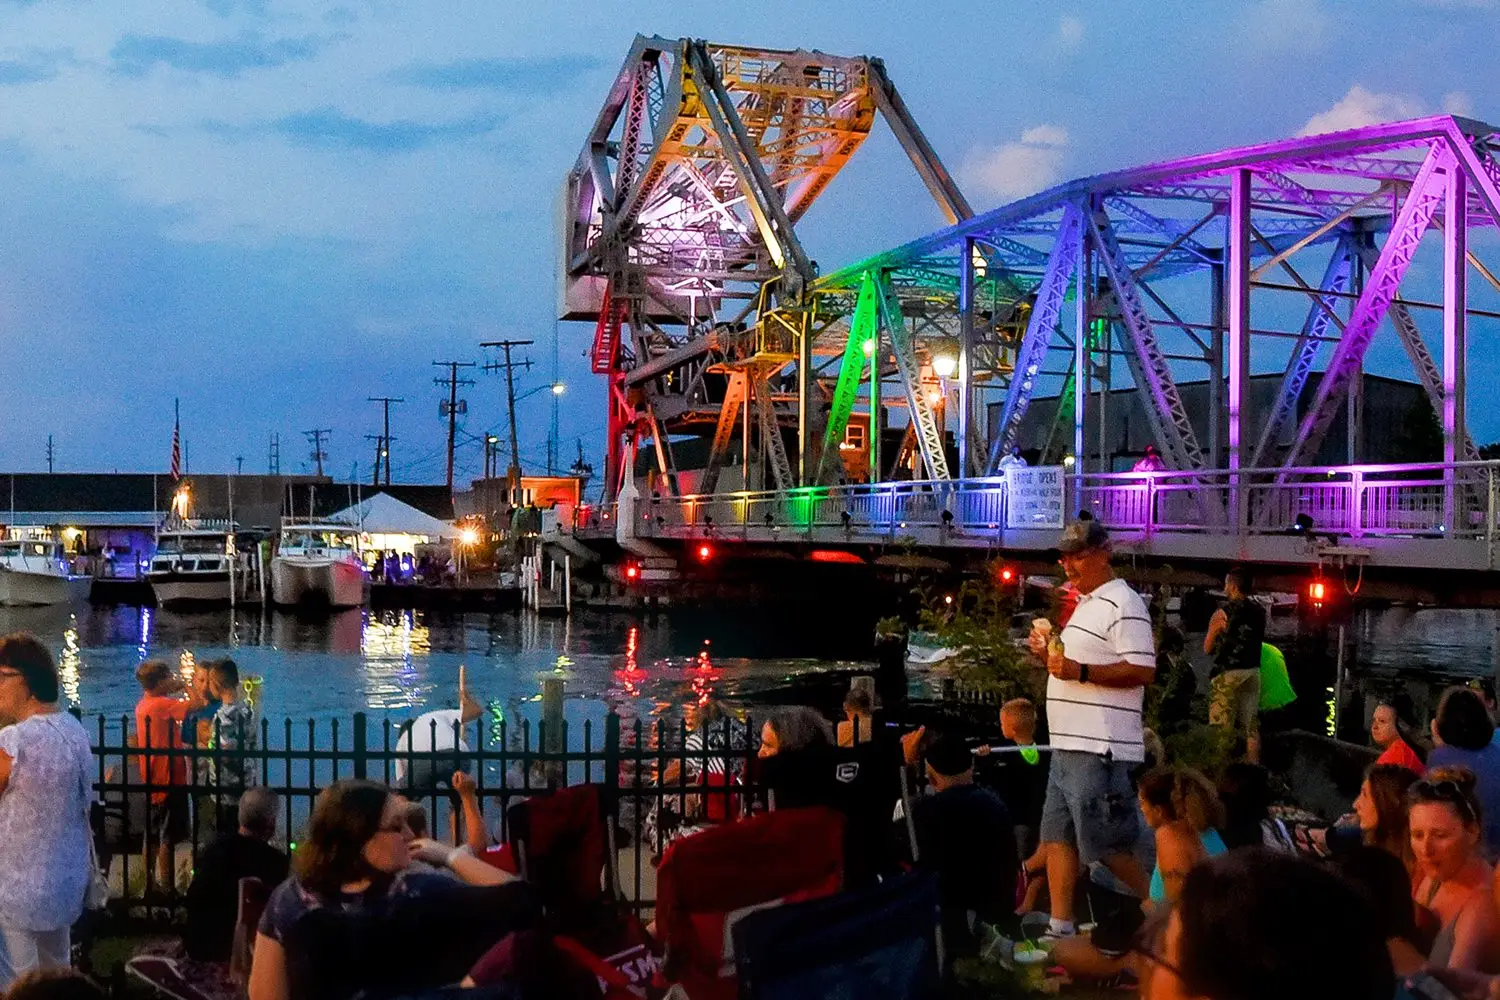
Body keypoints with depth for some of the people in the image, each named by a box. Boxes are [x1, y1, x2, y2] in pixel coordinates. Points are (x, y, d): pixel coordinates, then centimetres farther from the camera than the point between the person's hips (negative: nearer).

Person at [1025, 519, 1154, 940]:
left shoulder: (1123, 604, -12)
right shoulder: (1086, 604, 20)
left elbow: (1142, 670, -21)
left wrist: (1079, 671, -25)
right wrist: (1050, 655, 13)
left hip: (1100, 749, -10)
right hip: (1068, 746, 10)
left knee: (1105, 845, -4)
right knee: (1057, 836, 10)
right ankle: (1060, 930, 15)